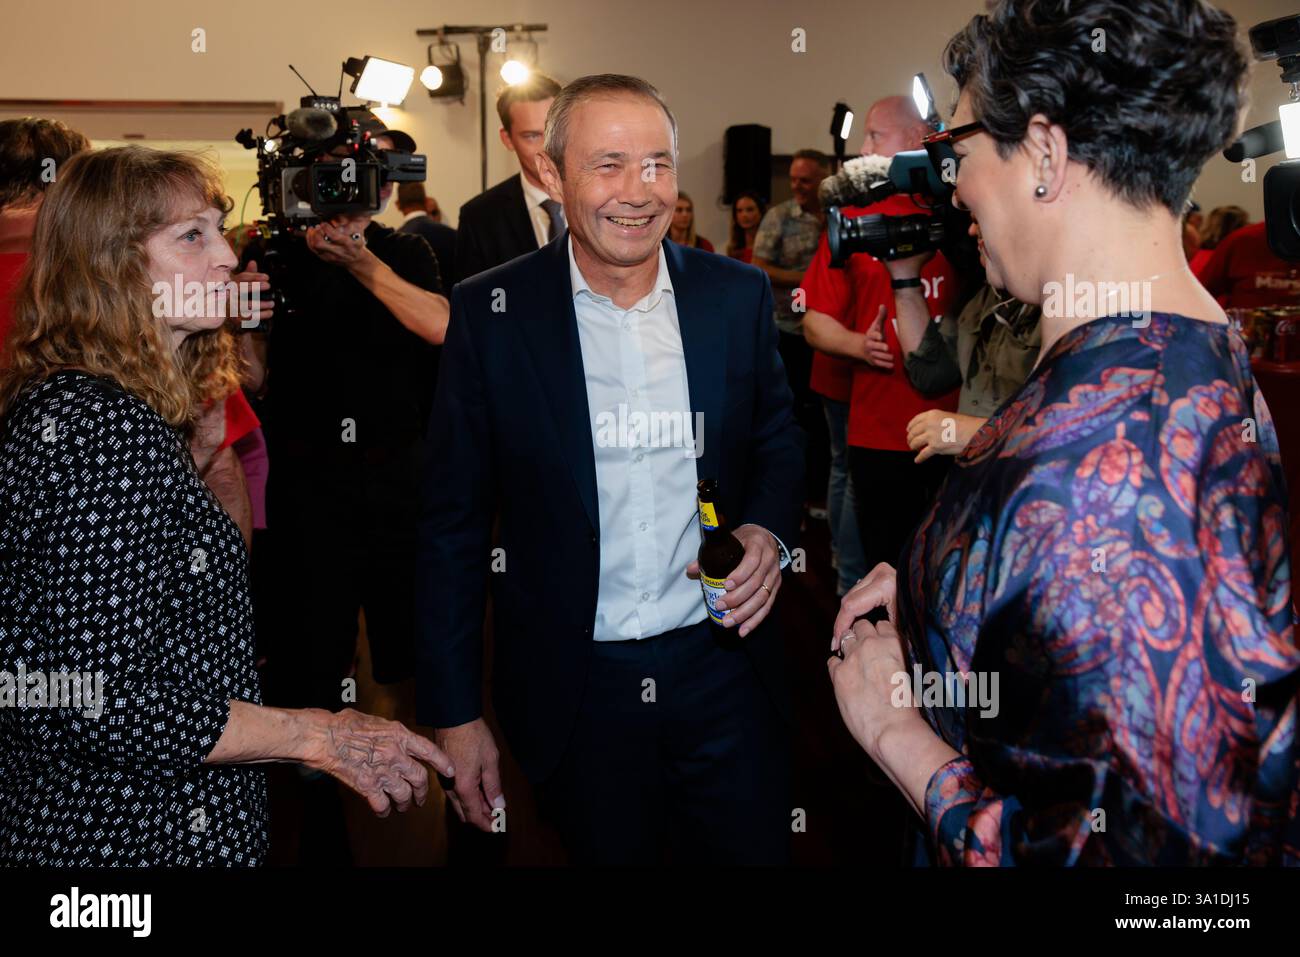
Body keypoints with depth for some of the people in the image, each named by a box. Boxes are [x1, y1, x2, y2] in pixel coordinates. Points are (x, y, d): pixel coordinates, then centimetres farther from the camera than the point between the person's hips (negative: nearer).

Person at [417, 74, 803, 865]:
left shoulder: (738, 295, -2)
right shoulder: (491, 313, -8)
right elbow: (456, 523, -4)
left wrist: (768, 532, -11)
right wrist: (456, 712, -4)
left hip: (725, 671, 2)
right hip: (577, 690, -1)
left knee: (755, 851, 15)